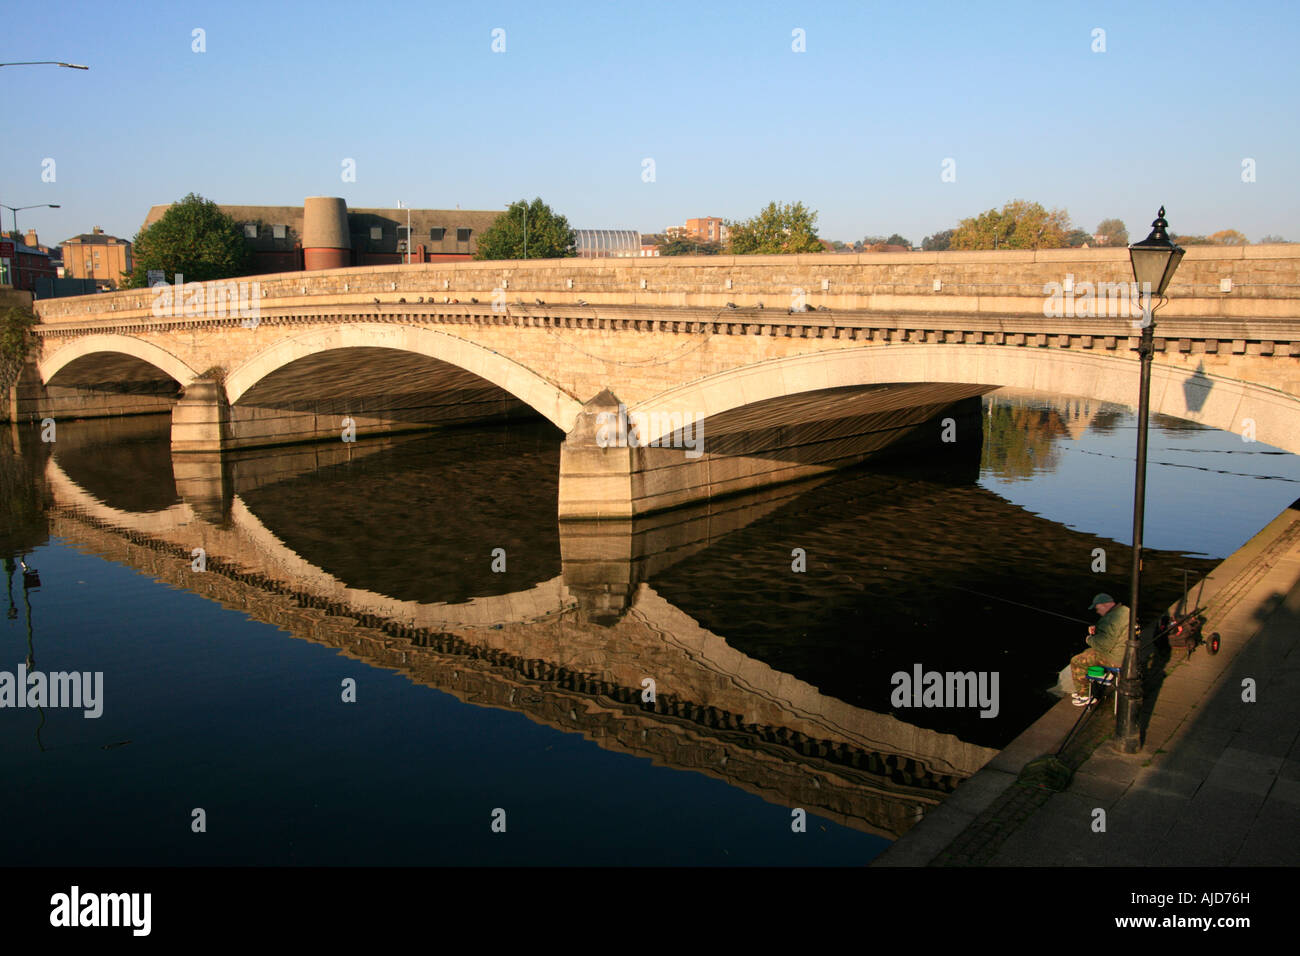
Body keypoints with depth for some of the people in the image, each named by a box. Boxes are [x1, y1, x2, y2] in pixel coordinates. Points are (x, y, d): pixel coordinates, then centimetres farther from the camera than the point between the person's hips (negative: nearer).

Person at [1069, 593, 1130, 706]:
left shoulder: (1114, 618, -28)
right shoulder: (1123, 611, 7)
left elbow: (1104, 645, -29)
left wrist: (1090, 639, -10)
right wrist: (1095, 628, 3)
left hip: (1113, 657, -11)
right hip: (1122, 652, 11)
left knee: (1076, 661, -2)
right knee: (1084, 654, 24)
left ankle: (1085, 696, 10)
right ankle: (1085, 690, 29)